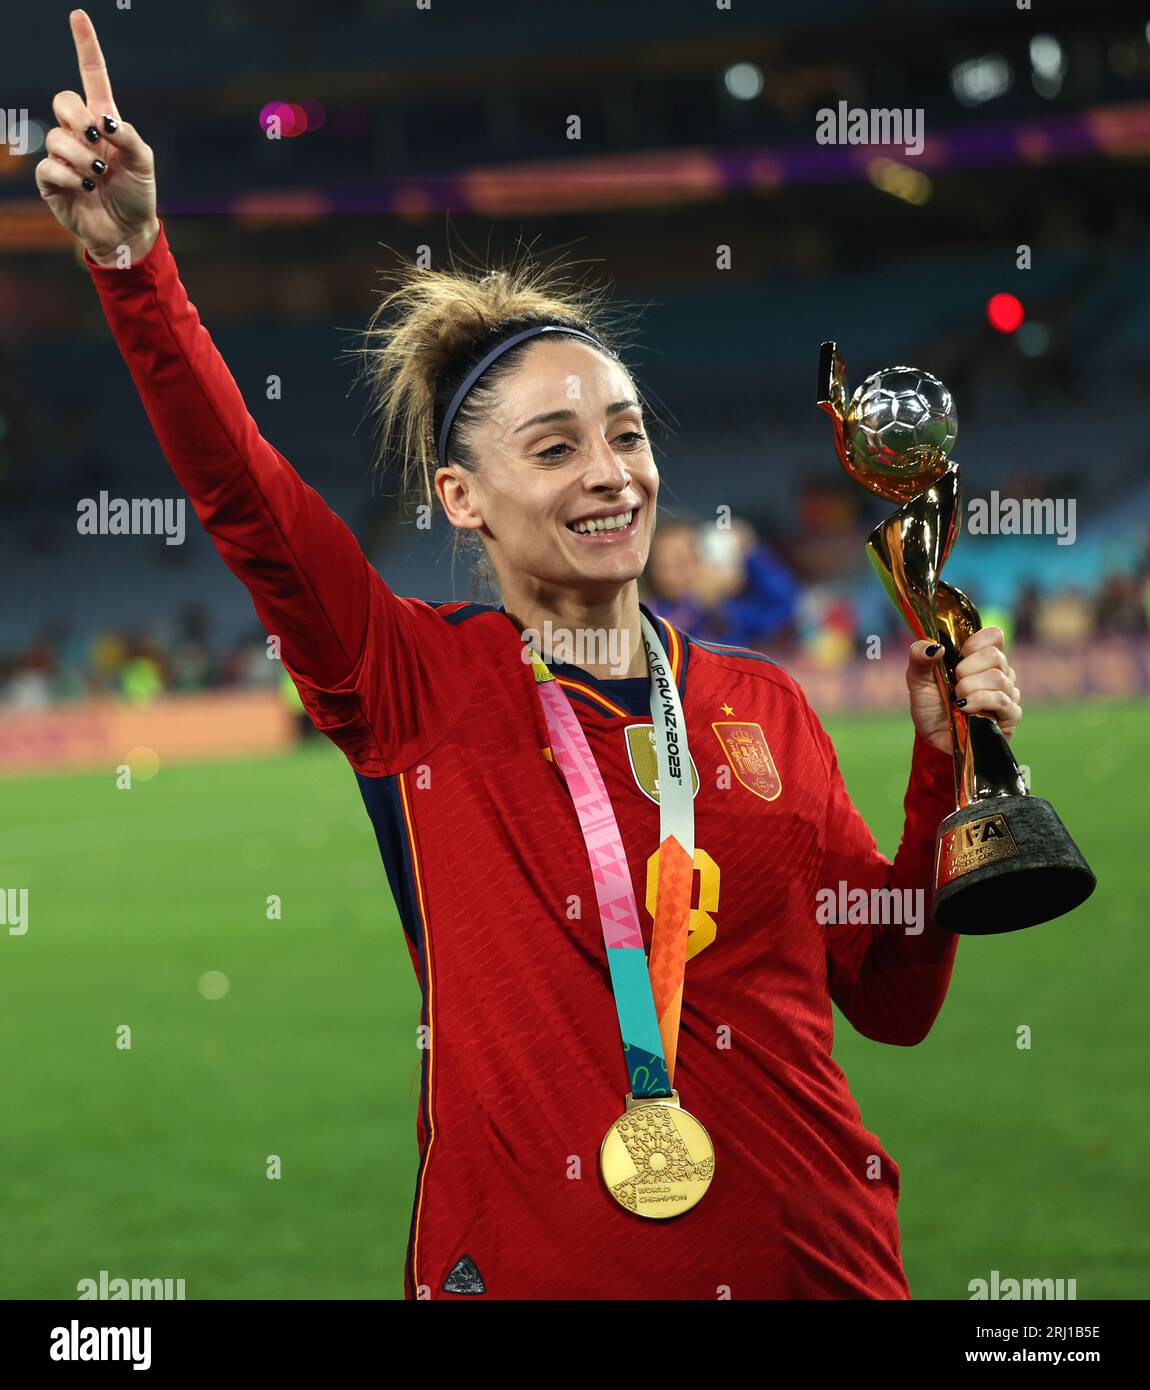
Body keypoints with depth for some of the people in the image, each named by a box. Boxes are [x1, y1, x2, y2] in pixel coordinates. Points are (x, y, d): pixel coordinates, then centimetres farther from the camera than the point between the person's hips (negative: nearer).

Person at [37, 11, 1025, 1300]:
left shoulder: (761, 705, 9)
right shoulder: (418, 682, 0)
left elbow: (891, 997, 10)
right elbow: (238, 488, -14)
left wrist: (948, 760, -2)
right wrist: (133, 254, -26)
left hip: (799, 1252, 3)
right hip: (532, 1257, -3)